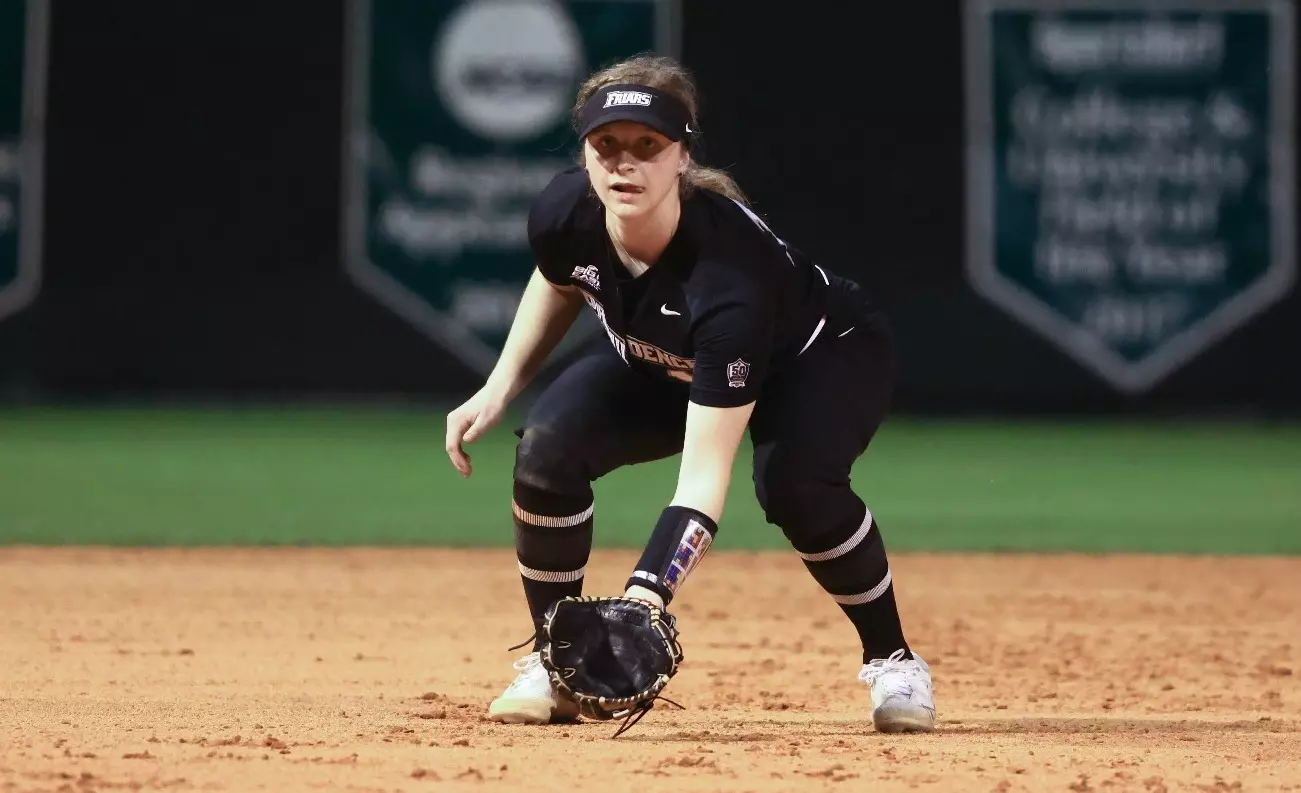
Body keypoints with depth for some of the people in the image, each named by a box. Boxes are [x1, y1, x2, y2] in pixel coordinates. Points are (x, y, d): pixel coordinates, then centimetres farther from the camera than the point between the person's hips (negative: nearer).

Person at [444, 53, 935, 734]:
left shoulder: (729, 266, -44)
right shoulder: (563, 216, -28)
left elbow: (704, 476, -45)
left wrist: (643, 595, -55)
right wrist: (497, 392, -4)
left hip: (827, 357, -5)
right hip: (658, 362, 5)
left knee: (792, 479, -36)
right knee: (549, 445, -21)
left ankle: (891, 659, -11)